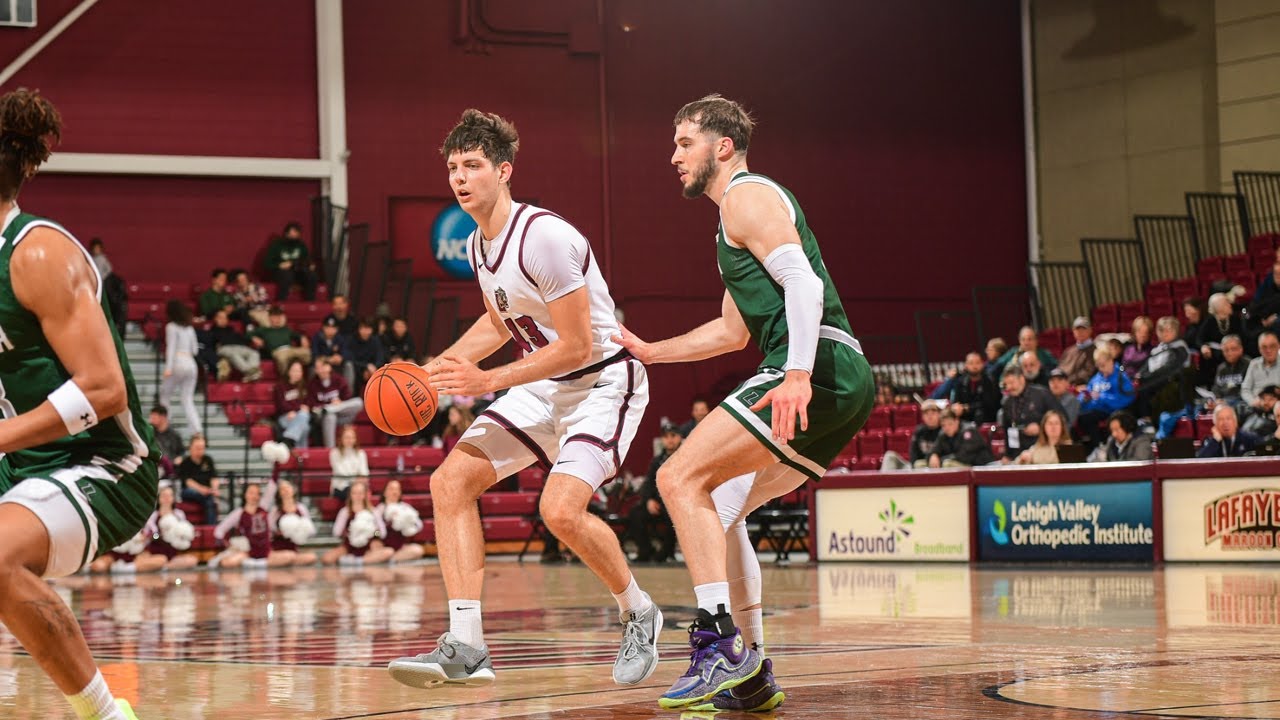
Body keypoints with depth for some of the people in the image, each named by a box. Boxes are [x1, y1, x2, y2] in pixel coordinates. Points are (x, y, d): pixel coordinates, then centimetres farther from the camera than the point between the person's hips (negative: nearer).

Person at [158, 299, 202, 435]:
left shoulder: (172, 327, 0)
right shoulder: (190, 328, 16)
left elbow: (171, 347, -9)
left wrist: (168, 367, -14)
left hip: (178, 362, -6)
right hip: (191, 364, 6)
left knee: (164, 394, 9)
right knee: (187, 400, 4)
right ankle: (196, 428, -11)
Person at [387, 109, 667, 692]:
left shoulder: (545, 237, -24)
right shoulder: (477, 245, 4)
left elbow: (578, 347, -23)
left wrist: (488, 381, -23)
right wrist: (436, 367, 11)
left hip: (604, 380, -9)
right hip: (544, 386, 9)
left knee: (560, 509, -26)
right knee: (451, 480, -6)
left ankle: (637, 612, 3)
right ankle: (465, 648, -8)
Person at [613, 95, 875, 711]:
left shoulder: (746, 196, -2)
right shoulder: (741, 216, 30)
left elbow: (803, 282, -17)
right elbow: (735, 331, 39)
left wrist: (797, 374, -29)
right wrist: (648, 352, 39)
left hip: (820, 370, -10)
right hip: (846, 387, 10)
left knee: (681, 478, -15)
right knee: (720, 510, 15)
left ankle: (721, 643, -23)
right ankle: (750, 676, 13)